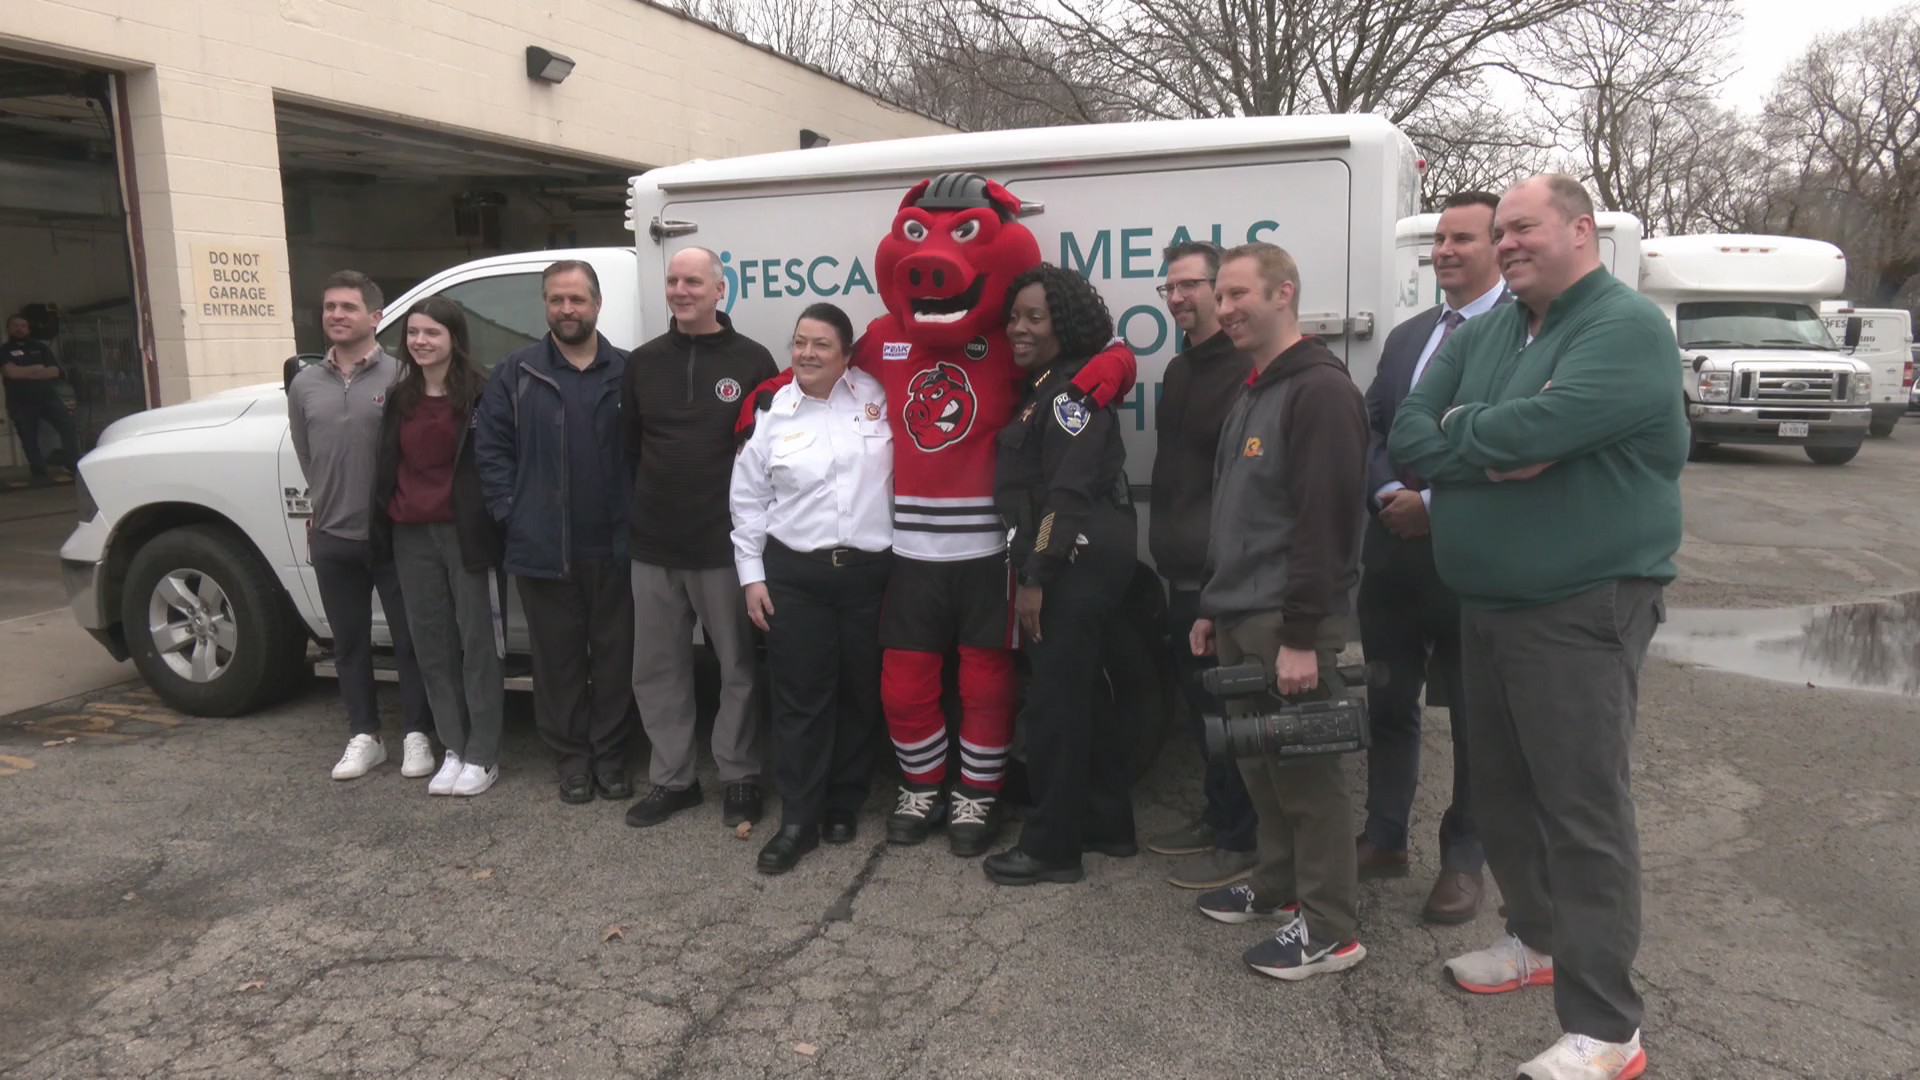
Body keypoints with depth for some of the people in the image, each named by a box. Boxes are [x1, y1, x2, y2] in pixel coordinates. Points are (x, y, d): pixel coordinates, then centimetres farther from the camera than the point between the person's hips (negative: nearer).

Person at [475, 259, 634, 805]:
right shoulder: (516, 374, 5)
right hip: (542, 546, 0)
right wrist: (510, 512, -5)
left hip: (614, 545, 0)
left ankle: (610, 755, 21)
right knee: (558, 658, 9)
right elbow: (491, 448, 3)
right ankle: (571, 758, 22)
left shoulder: (628, 373, 4)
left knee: (614, 655, 8)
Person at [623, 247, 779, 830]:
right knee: (656, 669, 10)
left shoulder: (752, 360, -2)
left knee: (738, 667, 6)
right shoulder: (643, 361, 10)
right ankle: (671, 778, 24)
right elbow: (629, 446, 13)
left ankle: (740, 776, 21)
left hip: (725, 544, -4)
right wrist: (646, 508, 7)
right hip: (653, 545, 4)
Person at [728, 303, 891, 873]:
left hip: (871, 571, 1)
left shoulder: (877, 396, 1)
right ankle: (798, 820, 11)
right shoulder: (772, 412, 2)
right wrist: (751, 574, 3)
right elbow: (748, 501, 7)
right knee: (800, 698, 1)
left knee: (861, 694, 10)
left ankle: (843, 805, 27)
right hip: (794, 575, 0)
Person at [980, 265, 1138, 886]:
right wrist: (1032, 571, 12)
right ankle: (1108, 824, 28)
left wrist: (1035, 578, -20)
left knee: (1053, 703, -3)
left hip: (1080, 562, -10)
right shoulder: (1042, 389, 19)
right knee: (1074, 696, 16)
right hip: (1070, 564, 10)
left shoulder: (1074, 389, -11)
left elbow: (1069, 492, -19)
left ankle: (1051, 846, 8)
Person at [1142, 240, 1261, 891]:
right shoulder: (1179, 371, 16)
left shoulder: (1246, 370, -15)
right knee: (1200, 700, 17)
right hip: (1185, 571, 10)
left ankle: (1241, 843, 11)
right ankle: (1217, 818, 31)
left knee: (1228, 705, -2)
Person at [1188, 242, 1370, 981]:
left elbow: (1324, 521, -21)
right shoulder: (1250, 394, 18)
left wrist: (1302, 634, -23)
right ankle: (1279, 886, 31)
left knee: (1305, 769, -2)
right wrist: (1212, 607, 22)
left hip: (1288, 622, -9)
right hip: (1242, 617, 9)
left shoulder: (1321, 390, -14)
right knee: (1260, 761, 17)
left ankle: (1331, 927, 9)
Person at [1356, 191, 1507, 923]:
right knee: (1388, 706, 15)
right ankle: (1384, 840, 30)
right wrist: (1389, 493, -8)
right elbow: (1371, 429, 11)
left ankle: (1464, 863, 22)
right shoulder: (1406, 336, 14)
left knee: (1474, 720, 8)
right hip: (1393, 551, 7)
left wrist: (1434, 503, -17)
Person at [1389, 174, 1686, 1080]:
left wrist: (1455, 431, -8)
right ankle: (1539, 938, 38)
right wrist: (1494, 455, -16)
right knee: (1501, 789, 18)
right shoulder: (1481, 334, 12)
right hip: (1487, 604, 8)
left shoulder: (1627, 327, -12)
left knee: (1583, 809, -5)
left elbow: (1535, 428, -27)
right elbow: (1407, 437, 2)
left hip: (1583, 610, -8)